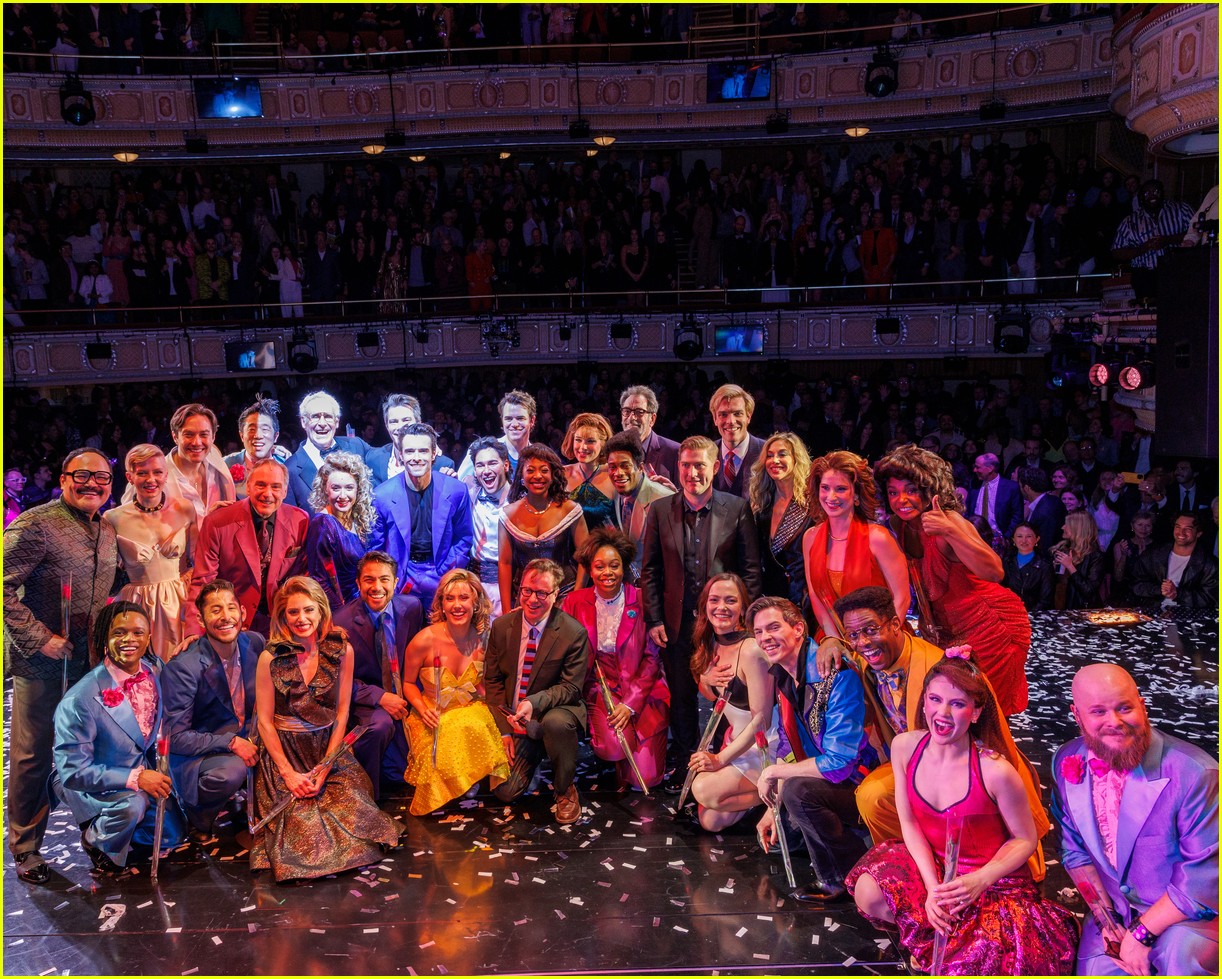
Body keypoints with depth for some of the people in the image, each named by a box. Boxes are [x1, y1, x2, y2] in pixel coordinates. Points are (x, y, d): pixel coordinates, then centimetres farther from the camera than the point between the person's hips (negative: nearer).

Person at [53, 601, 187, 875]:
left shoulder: (156, 669, -11)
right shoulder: (81, 699, -30)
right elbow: (73, 771, -25)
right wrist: (135, 778, -30)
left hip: (143, 771, 6)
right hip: (85, 781, -6)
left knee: (171, 835, 5)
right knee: (131, 806, -34)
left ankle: (108, 823, 30)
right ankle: (94, 839, 0)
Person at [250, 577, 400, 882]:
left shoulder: (342, 651, -4)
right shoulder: (270, 658, -10)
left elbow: (341, 714, -1)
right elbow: (265, 722, -6)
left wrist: (323, 771, -9)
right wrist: (288, 772, -12)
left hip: (329, 750, 2)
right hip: (284, 752, -2)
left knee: (356, 816, -15)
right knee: (302, 827, -18)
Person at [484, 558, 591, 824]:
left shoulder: (574, 633, -14)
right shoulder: (502, 626, -2)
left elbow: (571, 687, -12)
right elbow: (492, 680, 4)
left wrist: (534, 703, -30)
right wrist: (504, 730, -5)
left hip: (557, 710, -3)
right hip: (513, 720, 4)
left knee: (556, 722, -40)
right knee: (504, 792, -9)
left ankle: (565, 790, -12)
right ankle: (534, 754, 26)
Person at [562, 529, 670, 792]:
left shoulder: (641, 602, -5)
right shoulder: (575, 602, 0)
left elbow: (652, 658, -4)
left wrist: (630, 704, -12)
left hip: (643, 693, -1)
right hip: (601, 689, 1)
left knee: (644, 780, -9)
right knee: (612, 749, -28)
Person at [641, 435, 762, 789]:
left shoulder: (737, 508, -2)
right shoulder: (660, 510, 3)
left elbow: (751, 570, -1)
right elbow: (650, 570, 6)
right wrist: (654, 620, -1)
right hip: (677, 624, 2)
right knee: (681, 698, 11)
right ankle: (684, 766, 25)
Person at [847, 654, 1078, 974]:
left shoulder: (995, 771, -26)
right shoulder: (905, 747, -13)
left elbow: (1026, 840, -11)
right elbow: (909, 823, -3)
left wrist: (980, 881, -26)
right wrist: (932, 887, -15)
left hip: (992, 879, -3)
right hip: (931, 863, 4)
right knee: (868, 894, -23)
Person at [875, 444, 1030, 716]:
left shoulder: (948, 520, -24)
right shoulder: (900, 526, -3)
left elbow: (994, 573, -37)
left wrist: (950, 531, -46)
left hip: (994, 623, -7)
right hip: (951, 631, 7)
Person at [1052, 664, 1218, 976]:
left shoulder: (1194, 773, -22)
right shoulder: (1067, 763, -5)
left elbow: (1203, 878, -19)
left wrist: (1142, 933, -18)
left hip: (1187, 914, -4)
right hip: (1114, 908, 5)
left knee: (1179, 954, -33)